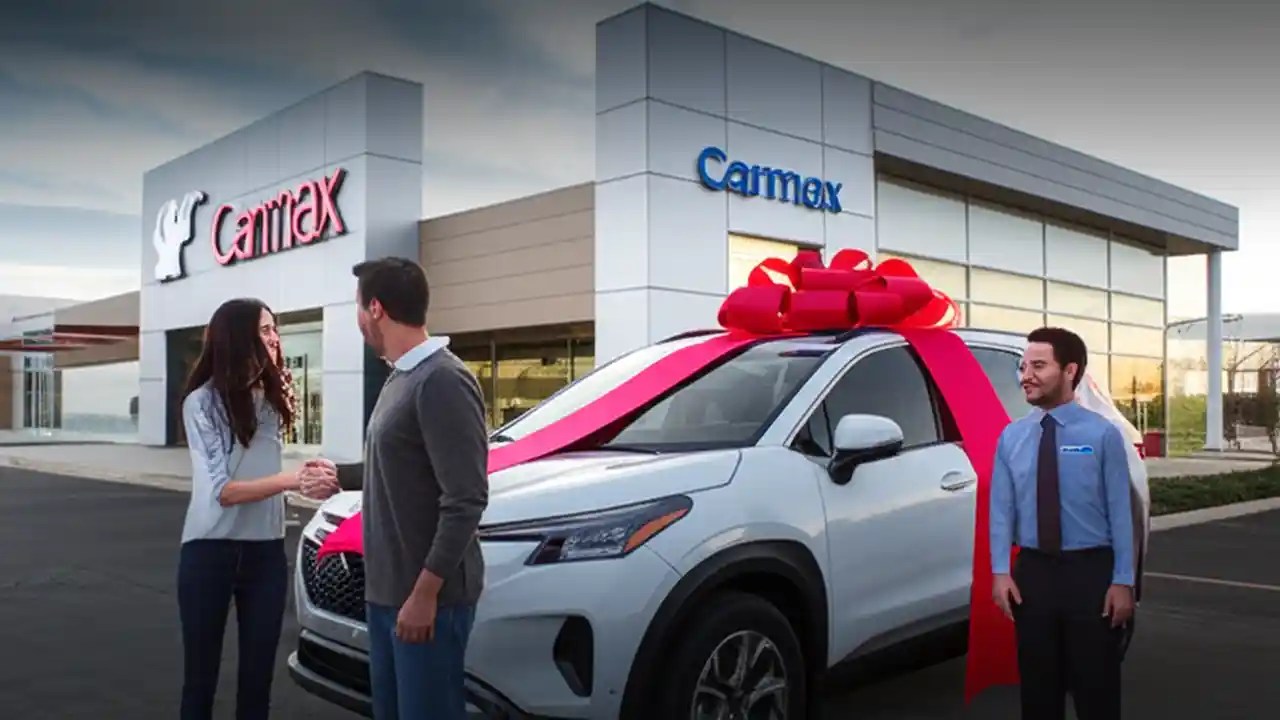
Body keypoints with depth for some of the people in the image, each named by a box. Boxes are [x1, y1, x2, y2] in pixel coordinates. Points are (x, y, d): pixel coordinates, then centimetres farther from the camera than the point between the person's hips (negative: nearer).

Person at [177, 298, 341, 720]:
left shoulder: (271, 398, 5)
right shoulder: (202, 402, -11)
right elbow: (222, 491, -18)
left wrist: (305, 475, -4)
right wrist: (290, 479, -29)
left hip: (267, 551, 5)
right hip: (211, 551, -4)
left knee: (258, 677, 11)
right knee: (200, 678, 8)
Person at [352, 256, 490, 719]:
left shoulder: (441, 380, -18)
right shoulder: (400, 379, 11)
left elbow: (465, 500, -22)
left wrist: (425, 592, -21)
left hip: (427, 597, -9)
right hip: (385, 592, 9)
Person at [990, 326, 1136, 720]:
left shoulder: (1103, 434, -8)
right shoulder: (1011, 436, 2)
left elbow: (1120, 510, -9)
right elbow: (1002, 509, 1)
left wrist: (1123, 581, -11)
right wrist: (1001, 571, -5)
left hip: (1090, 571, -3)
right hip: (1033, 571, 3)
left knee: (1095, 688, 10)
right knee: (1038, 688, 14)